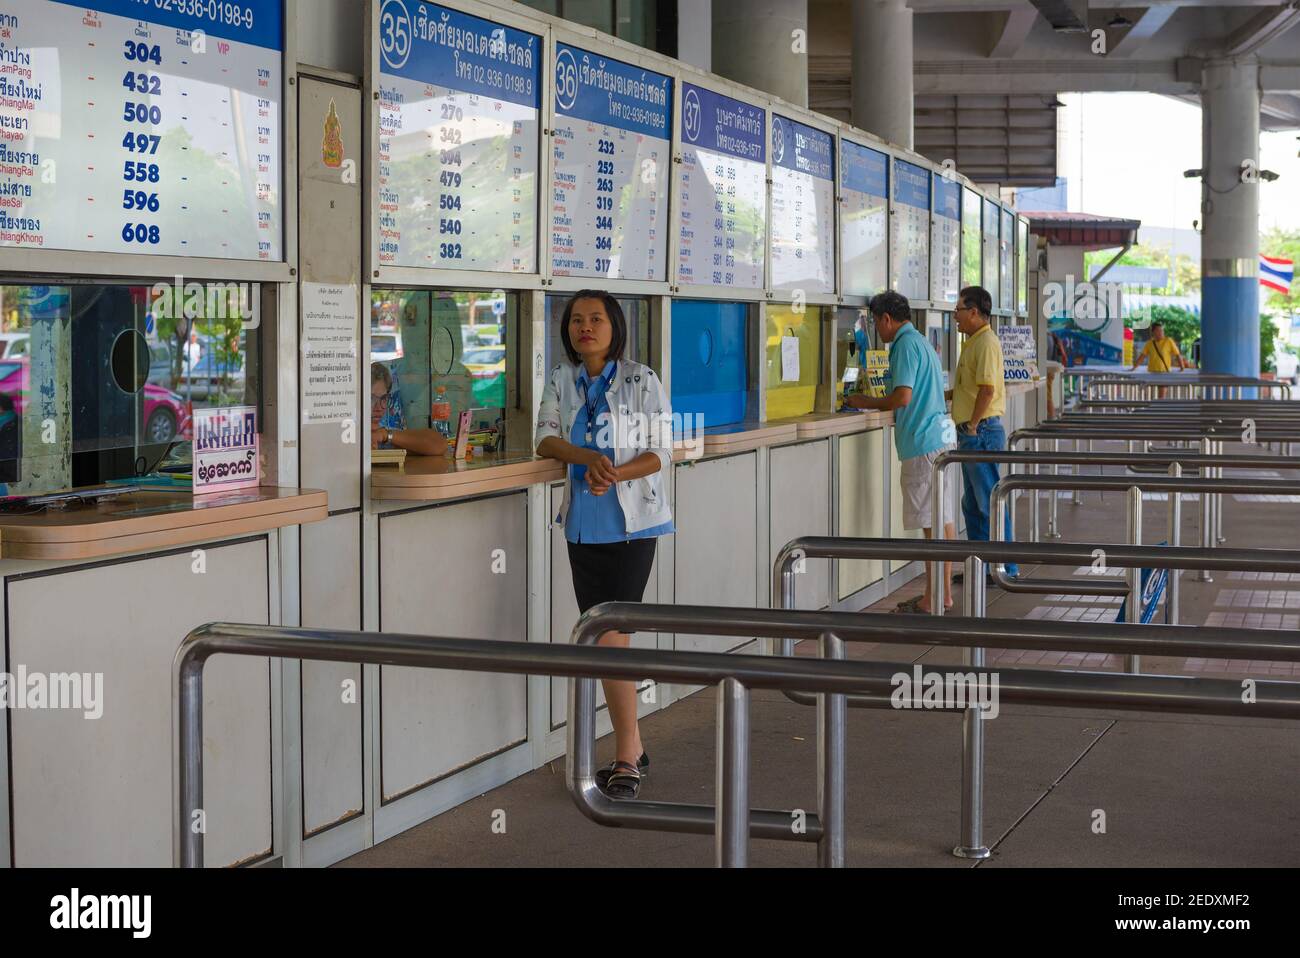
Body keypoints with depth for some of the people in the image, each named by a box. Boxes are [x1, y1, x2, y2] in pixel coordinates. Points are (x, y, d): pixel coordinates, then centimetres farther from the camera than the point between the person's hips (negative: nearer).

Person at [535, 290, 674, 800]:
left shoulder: (642, 381, -3)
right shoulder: (561, 381, 10)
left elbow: (660, 453, -4)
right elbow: (545, 437, 1)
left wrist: (615, 474, -21)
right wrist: (588, 458, -19)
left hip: (629, 522, -5)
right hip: (583, 523, 5)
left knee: (612, 635, -11)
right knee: (600, 639, 8)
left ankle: (625, 758, -4)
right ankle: (632, 748, 19)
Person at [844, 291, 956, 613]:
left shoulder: (906, 345, -12)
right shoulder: (920, 341, 20)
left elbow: (903, 397, -21)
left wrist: (868, 403, -6)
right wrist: (873, 402, 21)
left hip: (923, 441, -10)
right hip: (939, 435, 10)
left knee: (933, 523, -7)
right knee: (942, 518, 12)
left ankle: (933, 599, -5)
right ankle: (943, 592, 18)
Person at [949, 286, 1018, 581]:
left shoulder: (986, 343, -15)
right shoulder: (973, 342, 16)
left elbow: (987, 389, -23)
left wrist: (973, 426, -17)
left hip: (982, 432, -11)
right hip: (972, 434, 11)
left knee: (990, 503, -5)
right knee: (973, 504, 15)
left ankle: (1006, 568, 1)